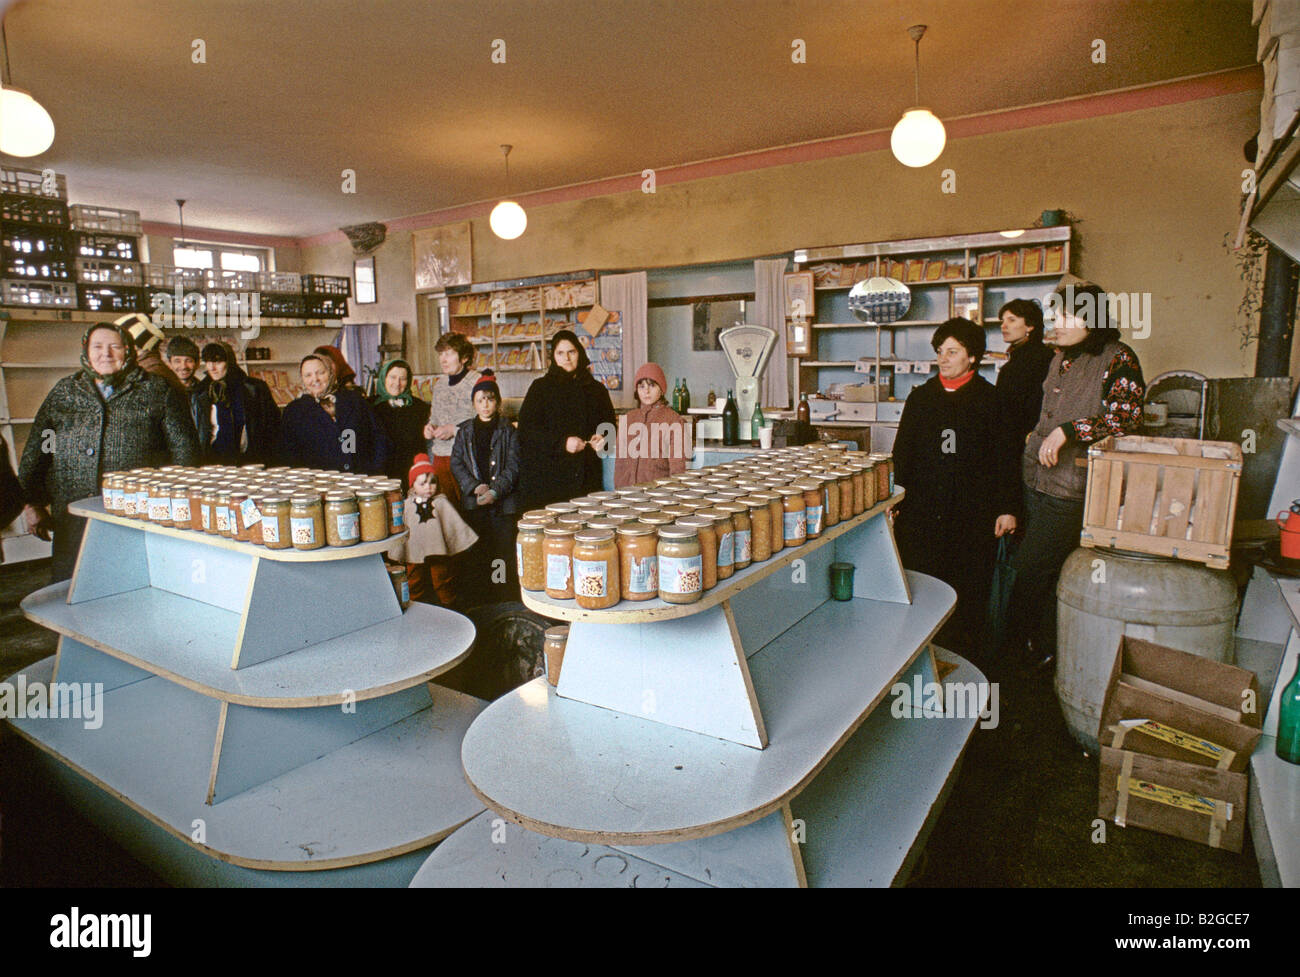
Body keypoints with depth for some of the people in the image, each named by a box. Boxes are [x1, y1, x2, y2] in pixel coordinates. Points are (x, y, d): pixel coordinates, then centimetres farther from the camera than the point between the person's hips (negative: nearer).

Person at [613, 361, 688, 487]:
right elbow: (620, 461, 13)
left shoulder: (673, 419, -2)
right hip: (627, 488, 3)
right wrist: (618, 490, 8)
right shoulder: (627, 418, 11)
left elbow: (678, 464, -2)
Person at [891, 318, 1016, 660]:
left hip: (972, 513, -2)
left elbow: (1003, 457, 3)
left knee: (968, 591, 3)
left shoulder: (990, 400, 4)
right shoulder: (920, 397, 11)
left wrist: (1005, 507, -2)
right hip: (921, 511, 2)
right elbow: (902, 452, 11)